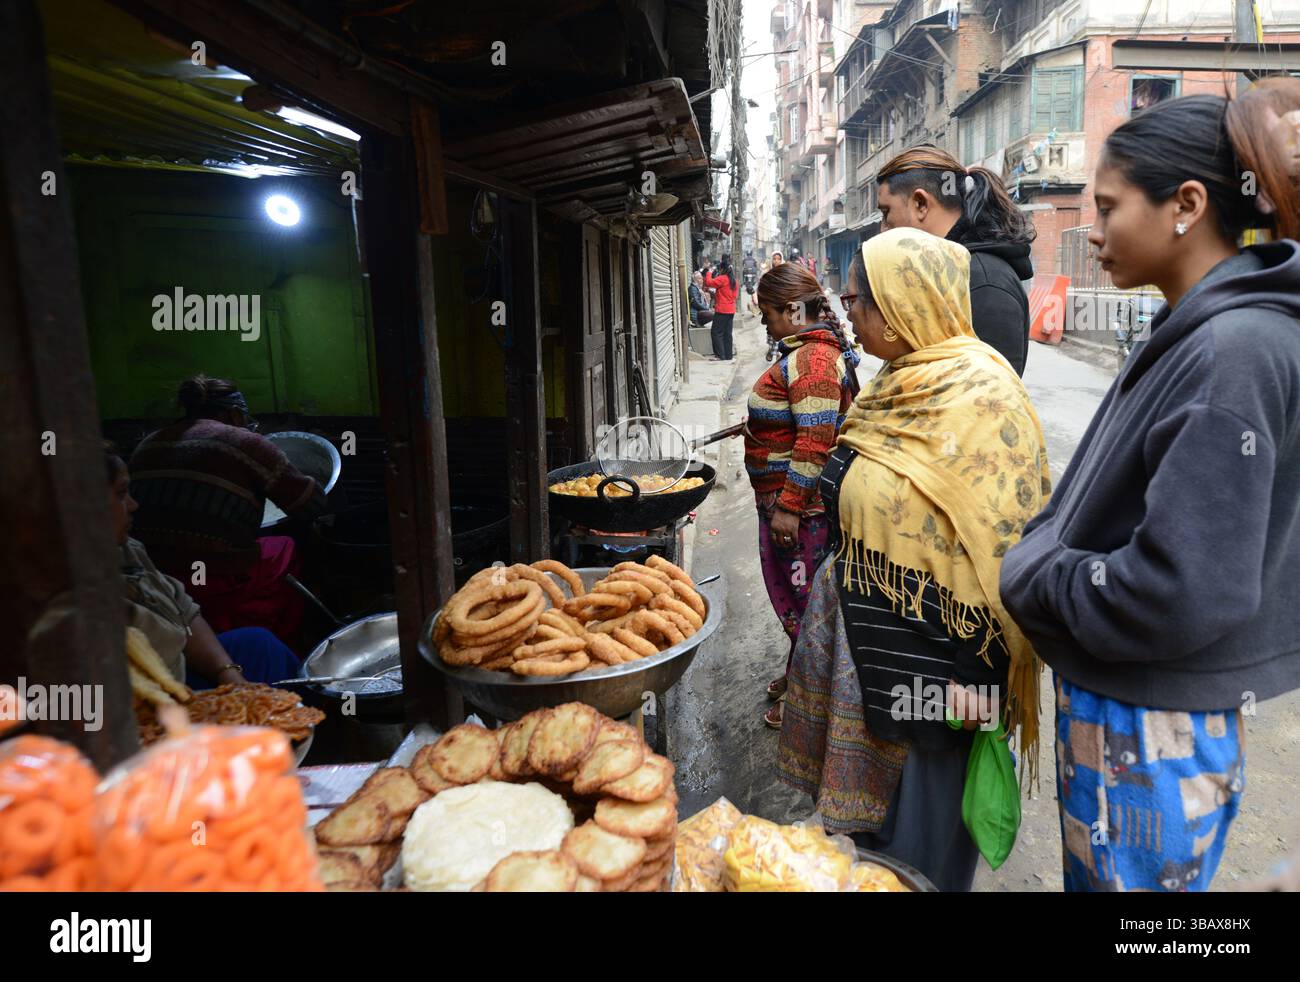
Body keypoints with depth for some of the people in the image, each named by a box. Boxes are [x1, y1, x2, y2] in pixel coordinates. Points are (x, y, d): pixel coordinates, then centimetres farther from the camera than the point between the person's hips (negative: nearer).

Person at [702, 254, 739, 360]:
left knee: (716, 333, -2)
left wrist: (709, 272, -1)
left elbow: (708, 282, -17)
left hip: (722, 310, -8)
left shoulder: (722, 278, -14)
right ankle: (728, 355, 13)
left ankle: (720, 355, -6)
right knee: (727, 333, 11)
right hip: (731, 310, 8)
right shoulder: (734, 280, 12)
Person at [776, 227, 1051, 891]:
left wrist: (972, 670, -22)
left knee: (922, 829, 10)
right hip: (871, 637, 8)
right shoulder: (901, 381, 7)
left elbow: (1000, 544, -23)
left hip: (938, 648, -8)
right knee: (874, 801, 23)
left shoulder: (979, 395, -20)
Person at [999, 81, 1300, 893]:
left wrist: (1026, 577, -15)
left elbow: (1180, 594, -28)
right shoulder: (1197, 333, 6)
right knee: (1092, 876, 25)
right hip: (1115, 698, 9)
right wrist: (1042, 550, 1)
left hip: (1153, 733, -8)